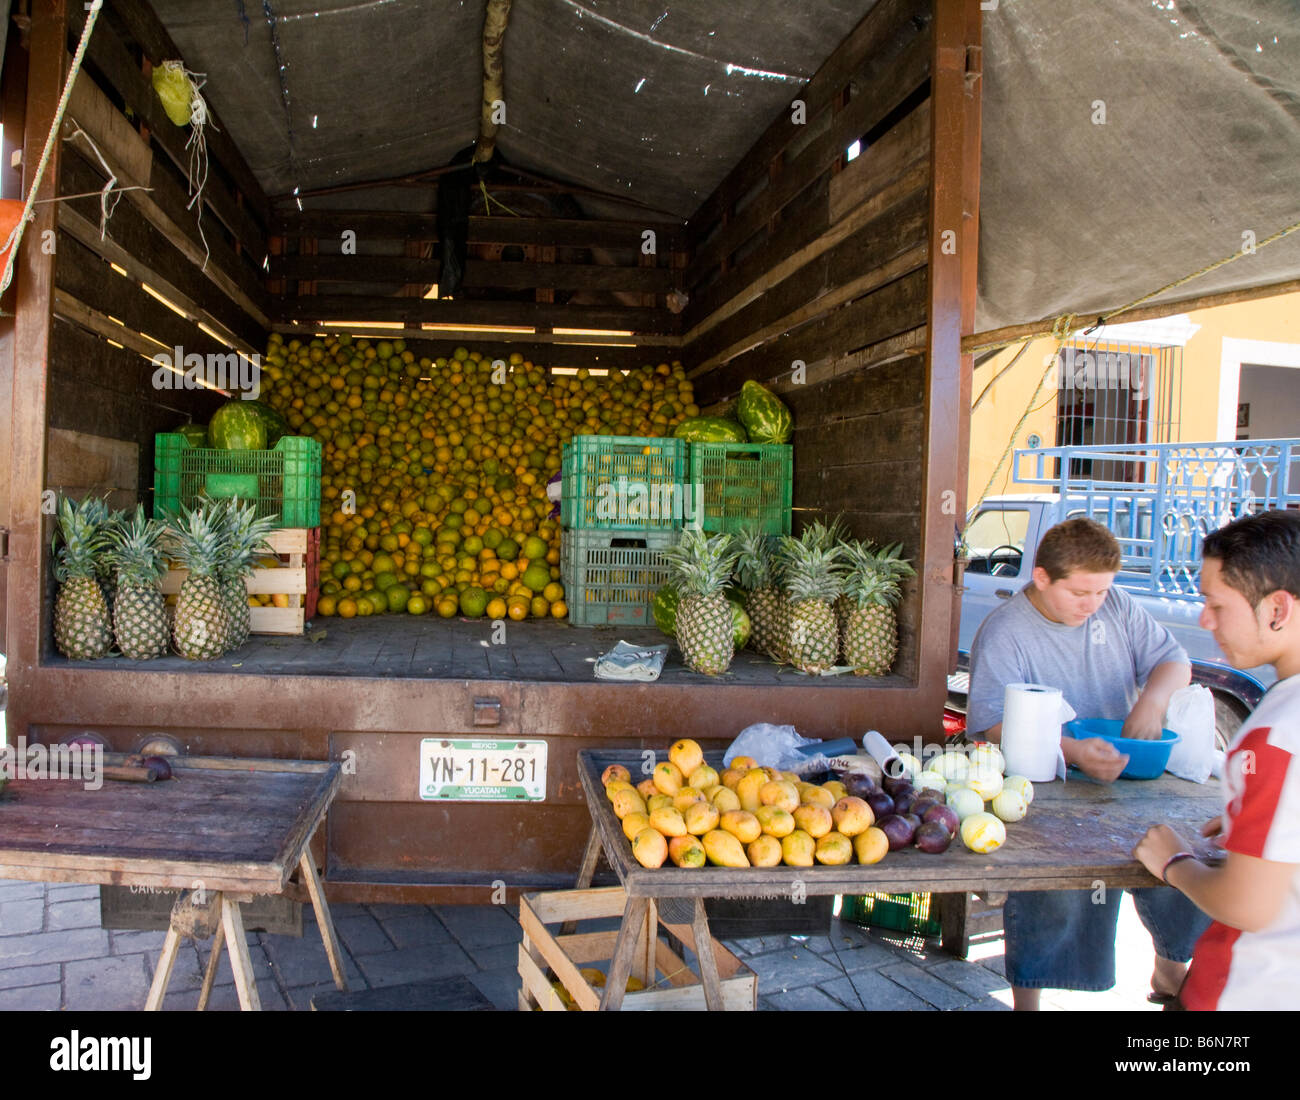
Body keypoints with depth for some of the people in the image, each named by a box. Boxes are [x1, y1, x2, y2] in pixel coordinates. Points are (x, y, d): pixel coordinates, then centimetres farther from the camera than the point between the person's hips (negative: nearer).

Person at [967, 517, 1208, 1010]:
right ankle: (1026, 1000, -5)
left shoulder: (1116, 606, 7)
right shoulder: (1003, 632, -12)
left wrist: (1153, 699, -11)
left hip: (1128, 771, 6)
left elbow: (1173, 660, 12)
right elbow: (993, 724, -20)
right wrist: (1072, 750, -34)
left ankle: (1170, 972, 20)